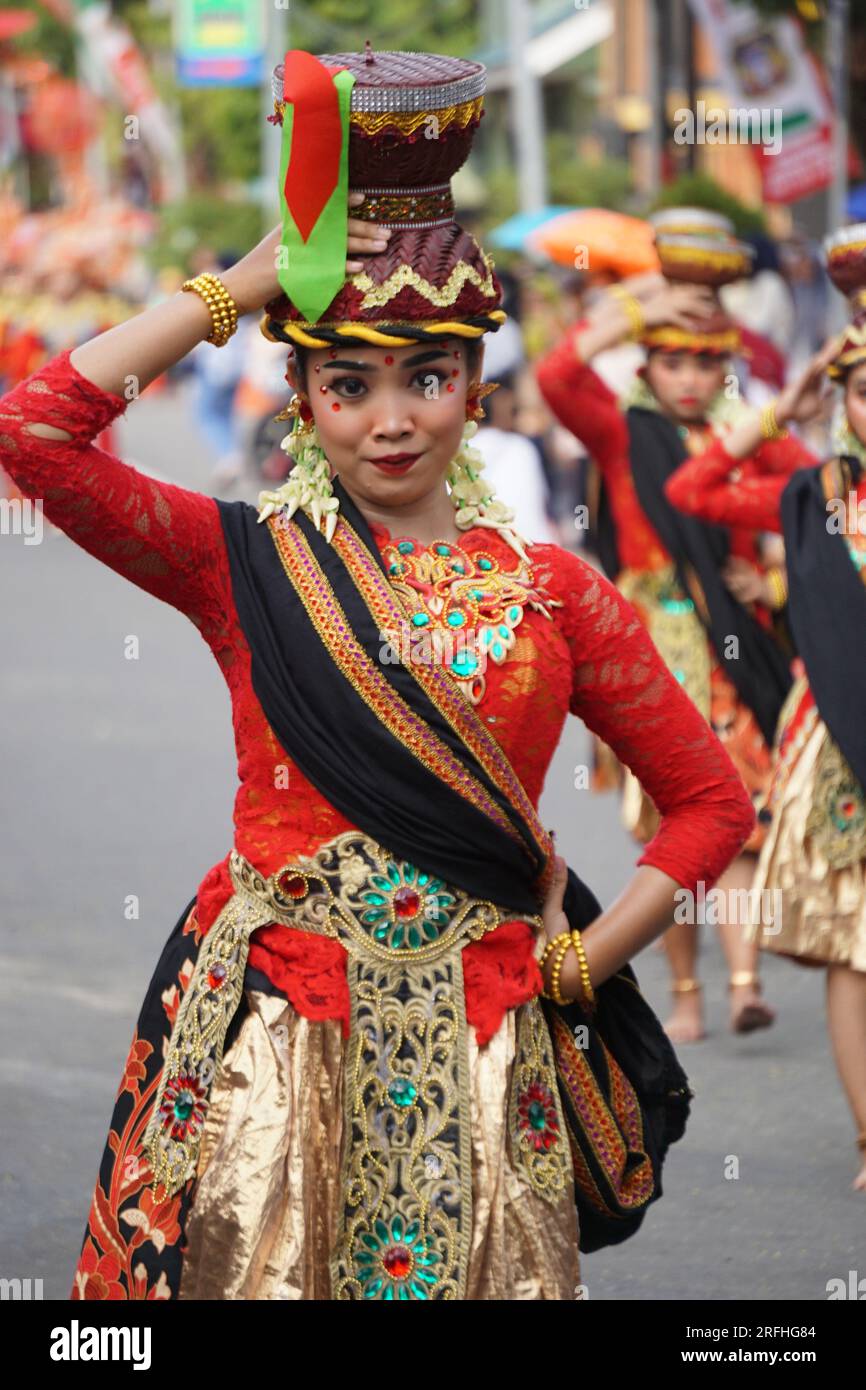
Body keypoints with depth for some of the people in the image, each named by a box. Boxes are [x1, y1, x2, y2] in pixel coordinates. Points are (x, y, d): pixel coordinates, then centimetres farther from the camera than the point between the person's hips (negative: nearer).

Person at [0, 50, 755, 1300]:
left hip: (477, 1052, 1)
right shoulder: (247, 565, 2)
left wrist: (578, 963, 0)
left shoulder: (548, 590, 5)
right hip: (272, 1039, -1)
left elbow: (712, 801, 10)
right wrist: (235, 290, -6)